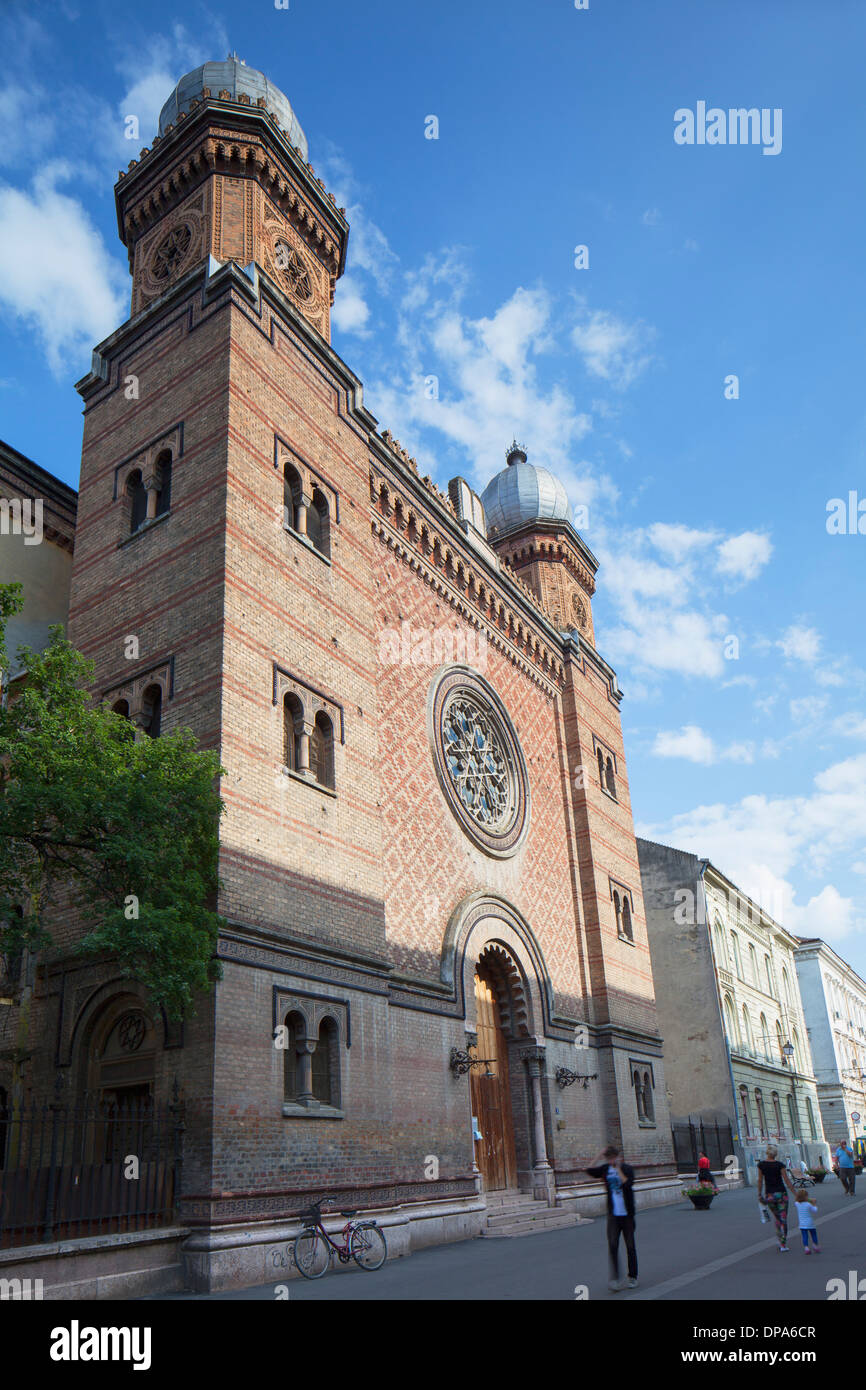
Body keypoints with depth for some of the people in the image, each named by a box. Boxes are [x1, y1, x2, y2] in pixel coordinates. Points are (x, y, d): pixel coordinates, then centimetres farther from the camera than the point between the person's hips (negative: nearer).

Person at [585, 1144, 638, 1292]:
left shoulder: (627, 1168, -6)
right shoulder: (605, 1169, 4)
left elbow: (628, 1184, -23)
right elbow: (588, 1170, -6)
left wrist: (618, 1169, -20)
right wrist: (599, 1157, -10)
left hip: (627, 1214, -2)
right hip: (613, 1214, 2)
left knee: (630, 1246, 7)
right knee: (612, 1245, -9)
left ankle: (633, 1277, 21)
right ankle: (615, 1278, -4)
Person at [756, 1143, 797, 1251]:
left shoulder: (761, 1164, -3)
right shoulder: (779, 1165, -9)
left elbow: (760, 1181, 2)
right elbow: (787, 1181, -9)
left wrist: (760, 1195, 12)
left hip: (769, 1195, 2)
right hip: (781, 1194, -2)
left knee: (776, 1217, 23)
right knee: (783, 1219, 4)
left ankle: (781, 1241, 25)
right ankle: (783, 1245, 1)